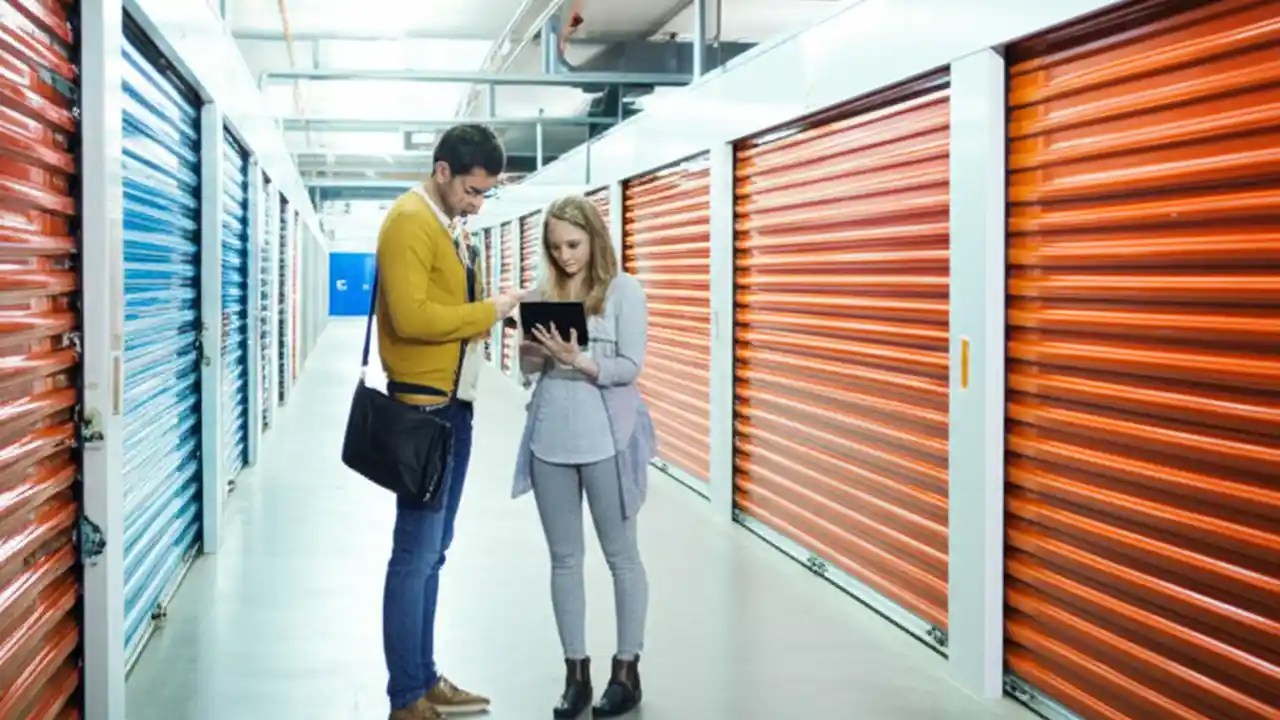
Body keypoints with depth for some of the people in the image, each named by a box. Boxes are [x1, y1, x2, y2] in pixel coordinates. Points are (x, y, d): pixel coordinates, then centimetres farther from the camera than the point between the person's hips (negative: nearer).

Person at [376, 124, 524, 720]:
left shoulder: (444, 226, 16)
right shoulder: (410, 221, -13)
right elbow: (412, 315, -23)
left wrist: (485, 313, 3)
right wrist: (488, 312, -15)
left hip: (452, 406, 10)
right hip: (425, 408, -10)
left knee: (433, 551, 14)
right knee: (417, 553, -5)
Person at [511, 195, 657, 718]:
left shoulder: (624, 291, -3)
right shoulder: (542, 295, 9)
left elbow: (630, 367, -8)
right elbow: (528, 369, 12)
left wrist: (577, 360, -21)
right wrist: (533, 353, -10)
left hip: (605, 439, -4)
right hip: (549, 439, 4)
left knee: (621, 555, 6)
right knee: (564, 559, 8)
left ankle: (627, 670, 15)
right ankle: (576, 673, 17)